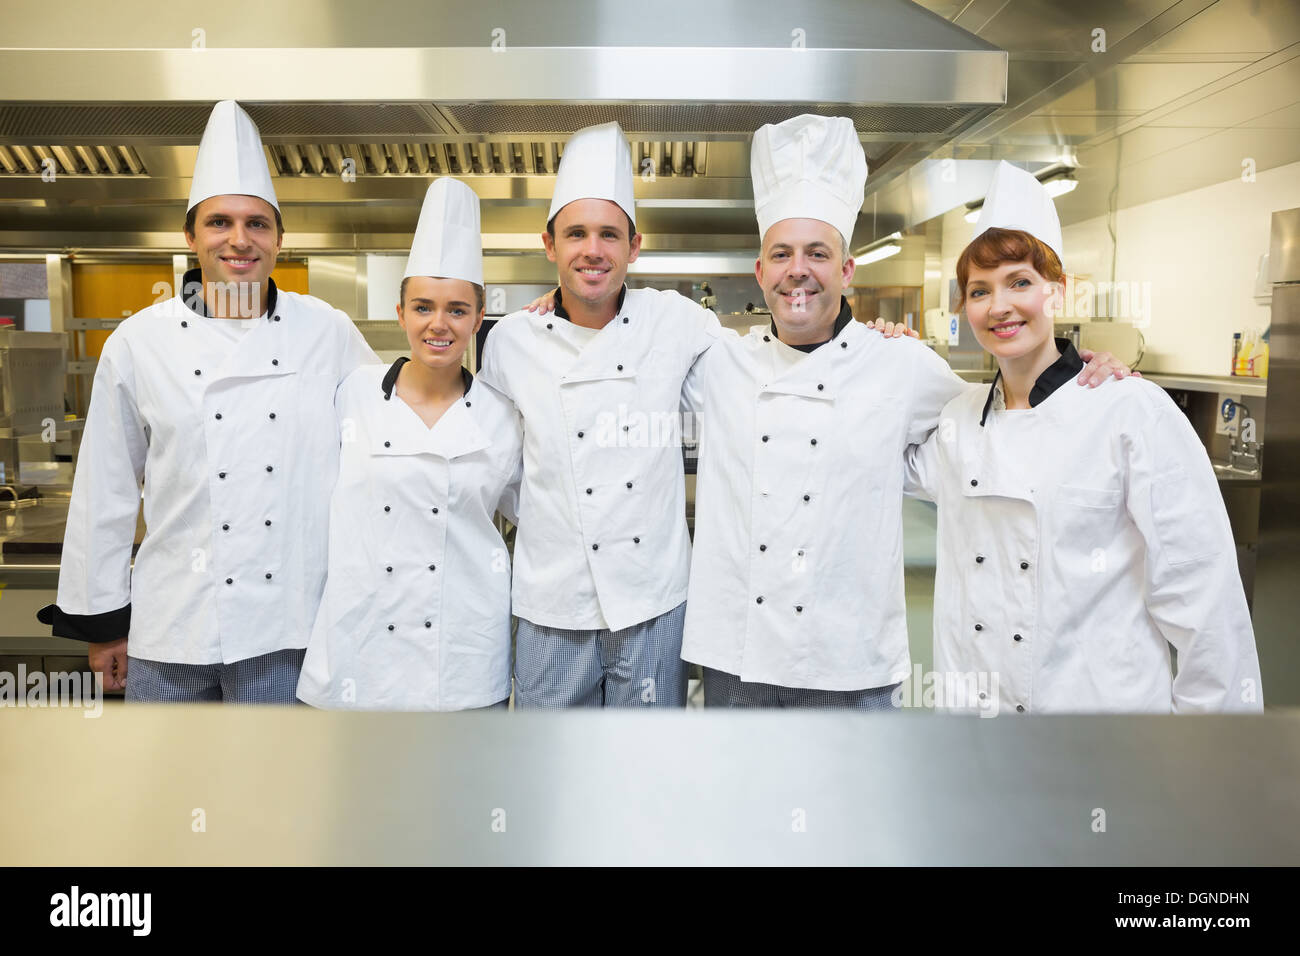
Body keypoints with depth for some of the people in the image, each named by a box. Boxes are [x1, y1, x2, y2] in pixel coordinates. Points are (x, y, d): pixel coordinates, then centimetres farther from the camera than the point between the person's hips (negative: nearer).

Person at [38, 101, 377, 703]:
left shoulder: (326, 332, 0)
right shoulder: (139, 342, 1)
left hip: (285, 629, 0)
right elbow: (104, 494, 5)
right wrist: (101, 620, 8)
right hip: (170, 630, 1)